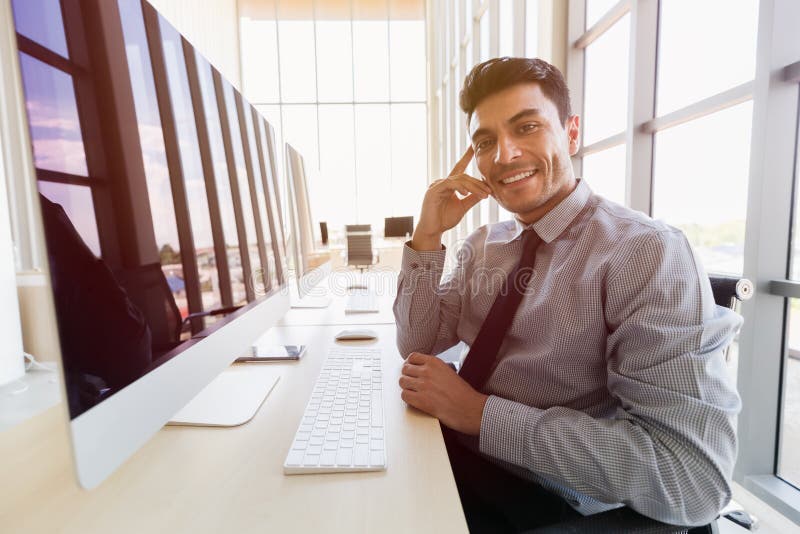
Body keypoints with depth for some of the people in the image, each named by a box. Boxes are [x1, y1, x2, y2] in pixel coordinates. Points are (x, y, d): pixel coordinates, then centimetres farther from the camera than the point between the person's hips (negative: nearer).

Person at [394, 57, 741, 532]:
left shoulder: (649, 253, -19)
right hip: (453, 454, 5)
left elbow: (695, 480, -23)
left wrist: (480, 412, -25)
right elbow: (417, 346, 2)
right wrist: (427, 237, -10)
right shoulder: (484, 245, 1)